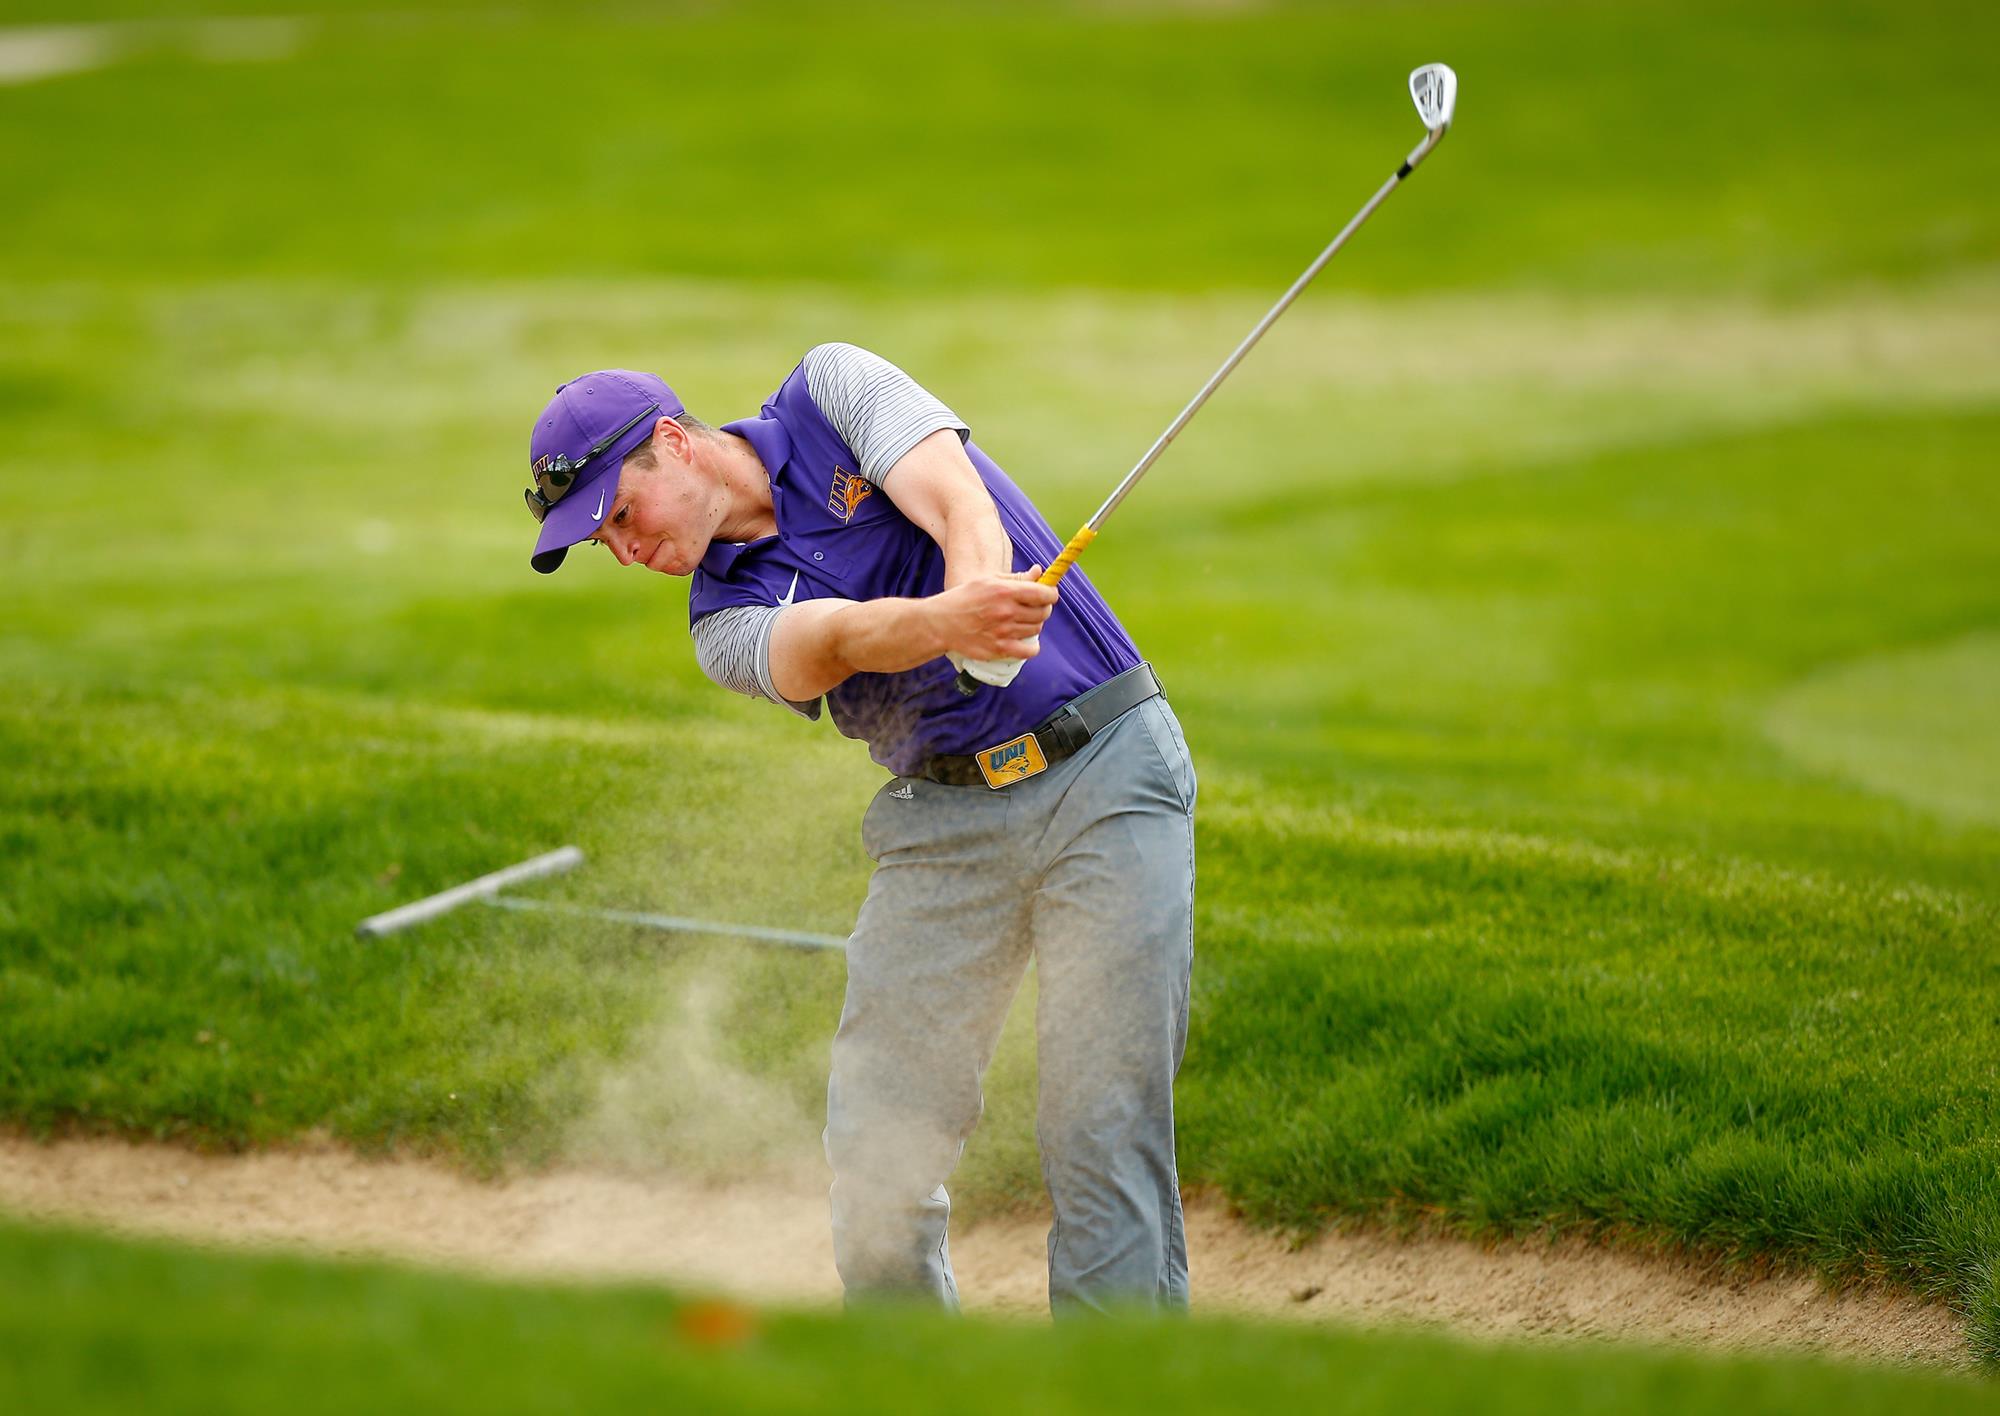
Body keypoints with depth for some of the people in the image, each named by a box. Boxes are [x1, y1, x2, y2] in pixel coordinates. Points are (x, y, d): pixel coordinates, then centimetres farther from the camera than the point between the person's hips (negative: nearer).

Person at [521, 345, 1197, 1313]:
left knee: (1103, 1135, -12)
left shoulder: (832, 389, 2)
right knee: (874, 1153, -3)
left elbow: (962, 508, -15)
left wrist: (985, 595, -38)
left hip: (1106, 770, -4)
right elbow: (835, 638, -19)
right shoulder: (725, 621, 4)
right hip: (943, 822, 4)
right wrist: (947, 623, -42)